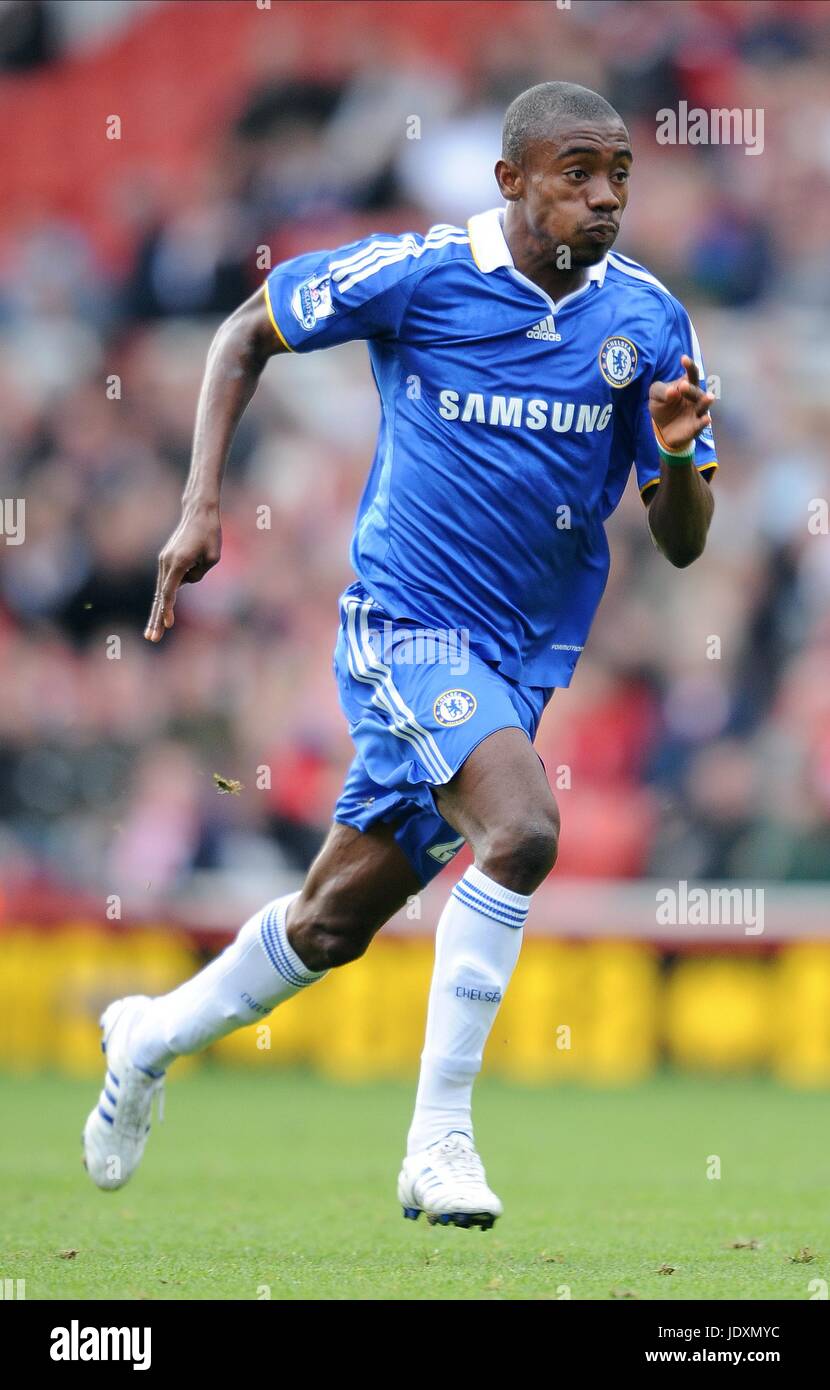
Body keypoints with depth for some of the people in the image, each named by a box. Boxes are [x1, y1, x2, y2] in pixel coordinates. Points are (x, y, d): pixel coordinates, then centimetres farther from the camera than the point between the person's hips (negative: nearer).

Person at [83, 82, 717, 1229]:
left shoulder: (650, 322, -2)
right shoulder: (418, 274, -12)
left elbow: (682, 544, 1)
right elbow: (247, 333, 4)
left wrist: (676, 454, -21)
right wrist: (200, 508, -4)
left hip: (524, 656, 5)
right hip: (408, 622, -5)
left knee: (334, 925, 13)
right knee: (524, 829, -29)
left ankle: (152, 1039, 40)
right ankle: (440, 1141, -21)